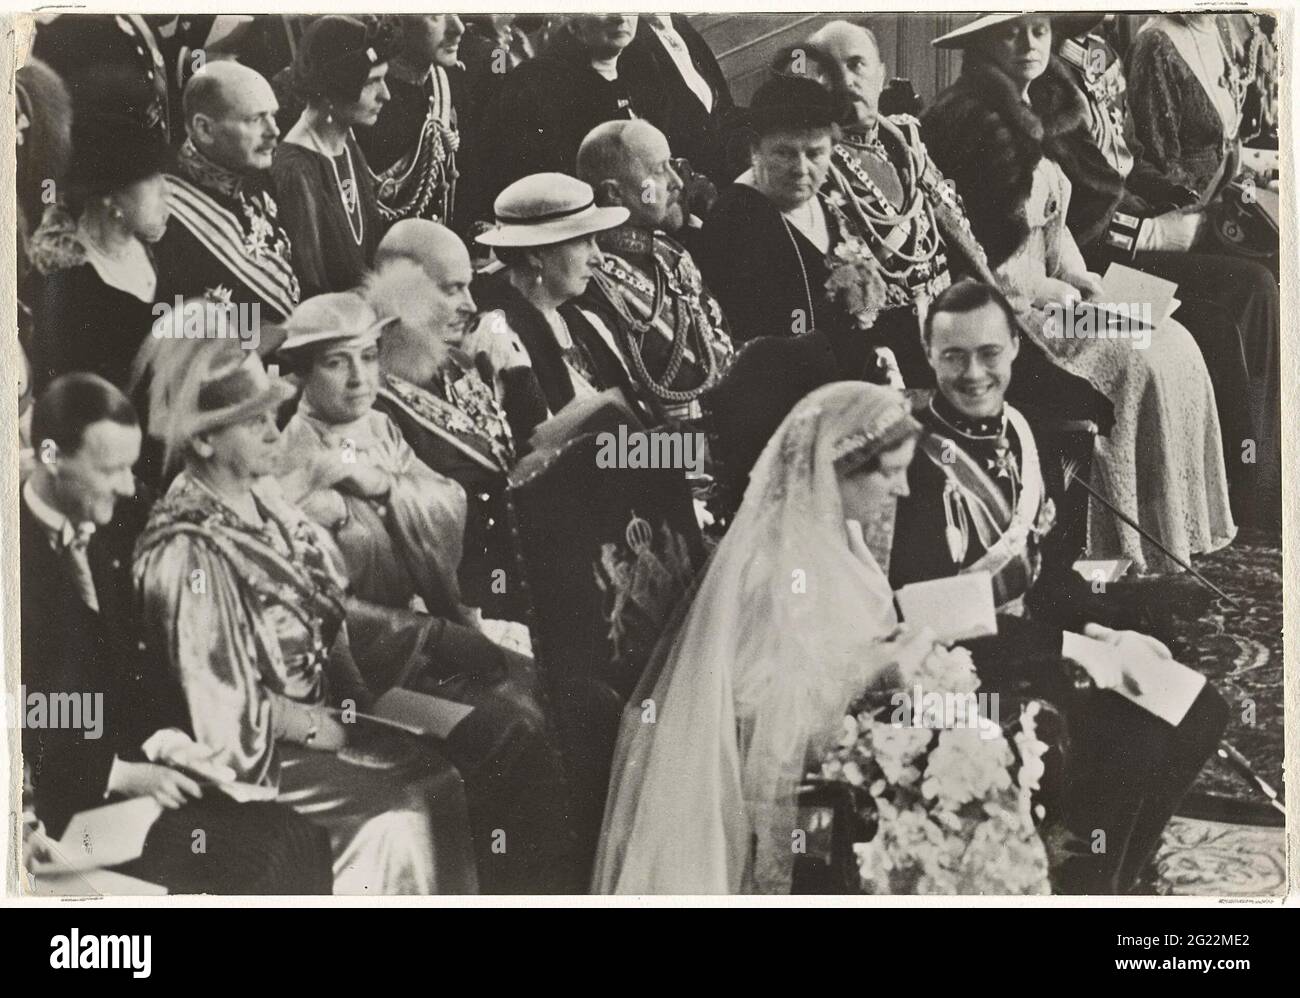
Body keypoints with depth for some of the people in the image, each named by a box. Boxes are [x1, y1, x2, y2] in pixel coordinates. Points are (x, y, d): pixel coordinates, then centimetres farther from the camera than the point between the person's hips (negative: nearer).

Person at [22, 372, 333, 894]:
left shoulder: (111, 525, 3)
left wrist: (161, 734, -5)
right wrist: (118, 774, -23)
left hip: (124, 758, 7)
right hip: (58, 797, -6)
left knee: (300, 841, -11)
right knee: (259, 861, -21)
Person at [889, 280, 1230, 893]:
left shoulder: (1014, 428, 6)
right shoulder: (913, 458, -20)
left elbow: (1042, 557, 13)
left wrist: (1105, 629, -3)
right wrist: (1072, 647, -23)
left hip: (1030, 635, 8)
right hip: (962, 667, -8)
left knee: (1197, 710, 4)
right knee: (1132, 737, -22)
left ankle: (1108, 877, 18)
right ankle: (1074, 885, 2)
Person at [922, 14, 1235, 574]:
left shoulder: (1034, 113, 15)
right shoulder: (967, 118, -14)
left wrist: (1078, 277, 5)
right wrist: (1049, 289, -10)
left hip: (1046, 296, 9)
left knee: (1174, 345, -5)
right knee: (1138, 365, -20)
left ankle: (1179, 536, -2)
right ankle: (1140, 551, -10)